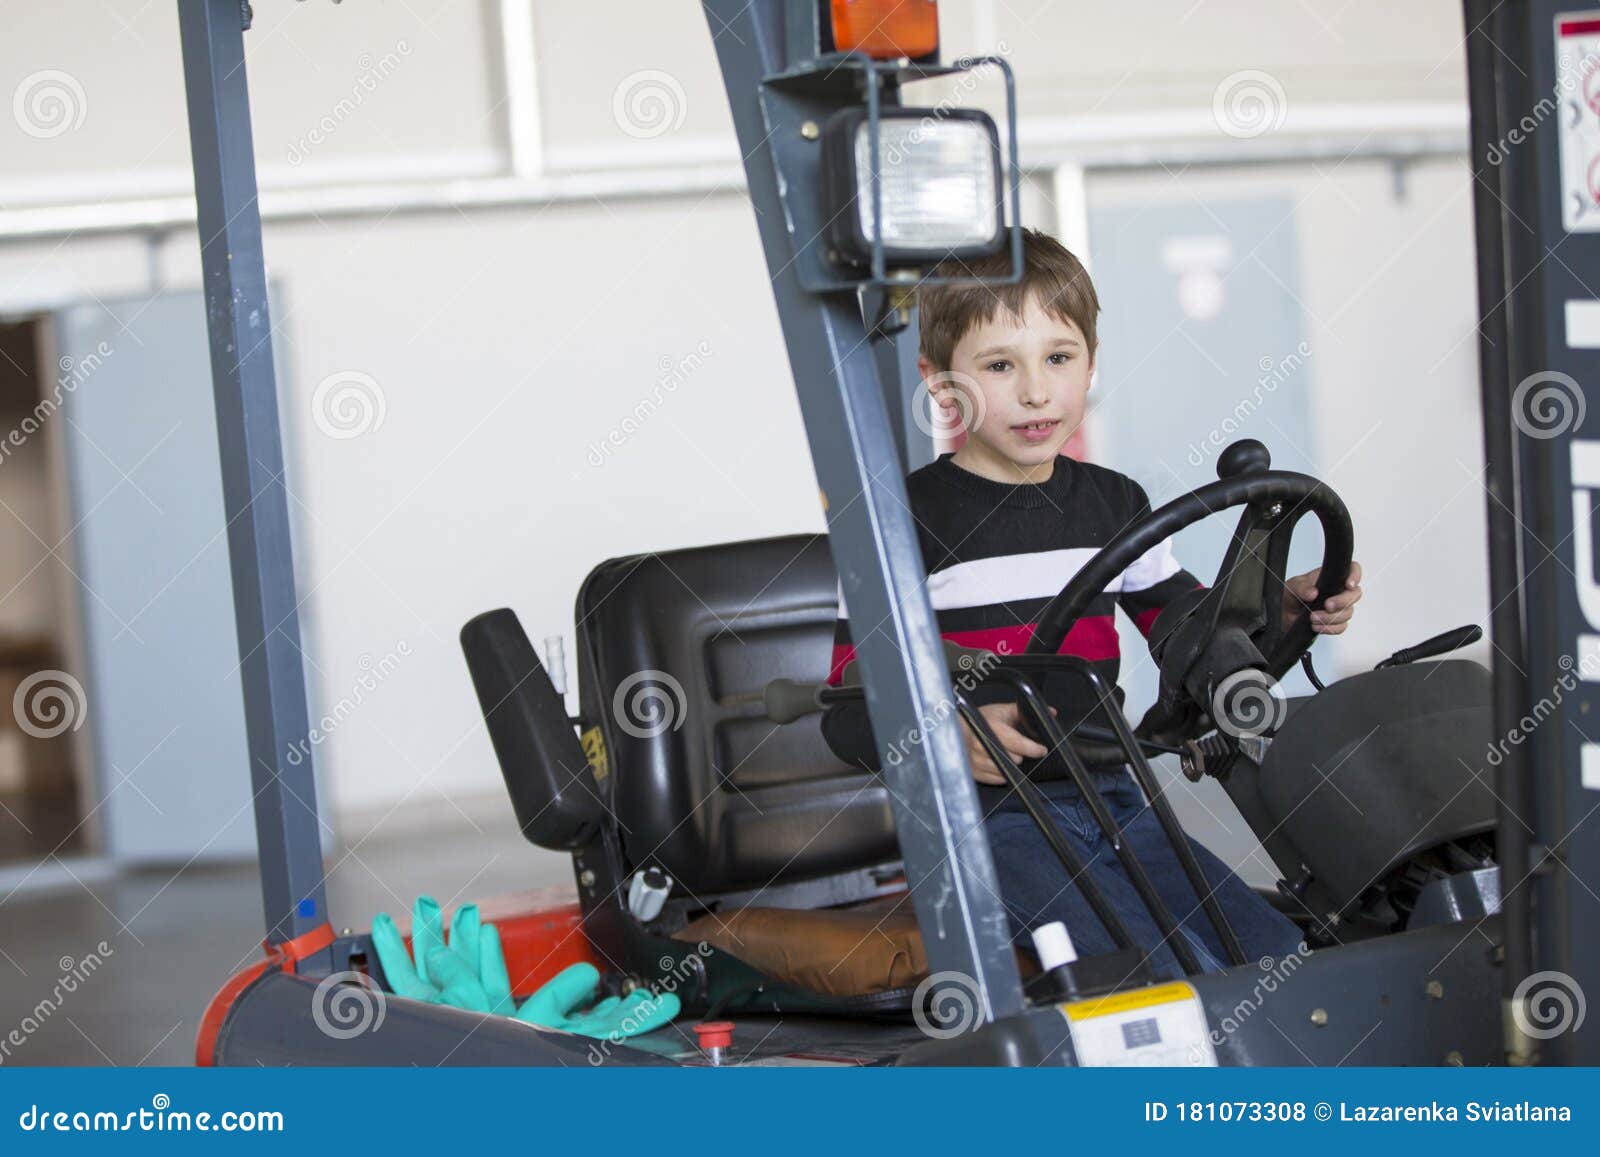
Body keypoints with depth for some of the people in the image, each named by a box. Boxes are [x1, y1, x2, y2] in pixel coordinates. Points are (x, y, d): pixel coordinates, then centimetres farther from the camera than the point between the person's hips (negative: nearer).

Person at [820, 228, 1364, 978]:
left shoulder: (1115, 506, 12)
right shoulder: (909, 521, -7)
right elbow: (849, 711, -10)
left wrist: (1286, 608, 3)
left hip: (1111, 802, 6)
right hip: (988, 820, -6)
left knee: (1287, 960, -4)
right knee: (1182, 983, -25)